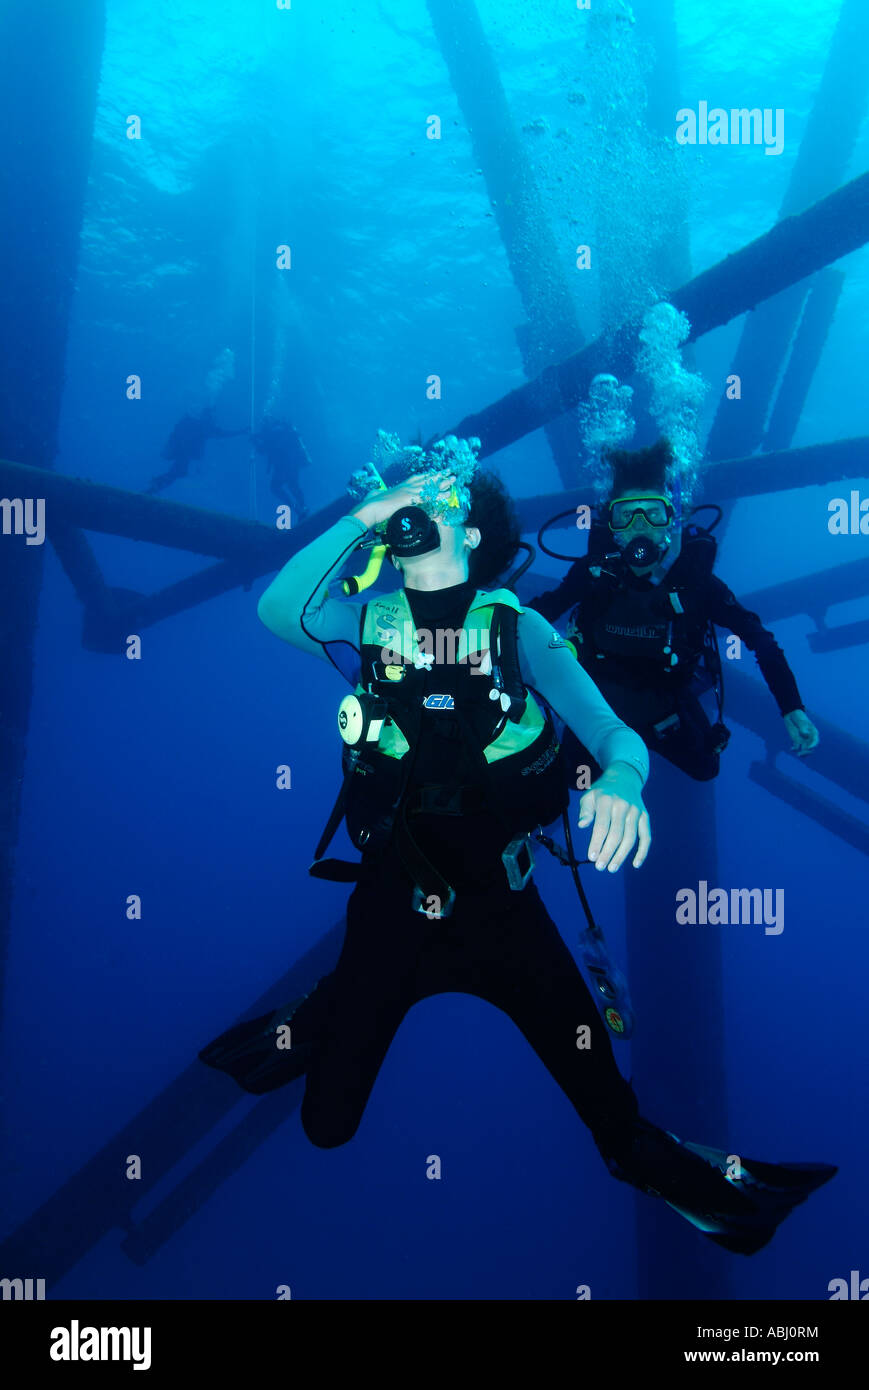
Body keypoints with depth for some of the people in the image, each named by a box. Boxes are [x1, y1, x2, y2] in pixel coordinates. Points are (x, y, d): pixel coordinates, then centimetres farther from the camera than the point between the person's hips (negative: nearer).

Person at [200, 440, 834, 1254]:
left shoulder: (515, 627, -4)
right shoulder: (366, 624, 0)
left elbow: (613, 732, -11)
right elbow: (275, 609, -18)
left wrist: (621, 779, -34)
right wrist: (361, 517, -16)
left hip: (500, 898, 0)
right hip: (393, 901, 1)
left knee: (599, 1082, 3)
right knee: (327, 1124, 6)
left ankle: (638, 1154, 37)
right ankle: (316, 1018, 38)